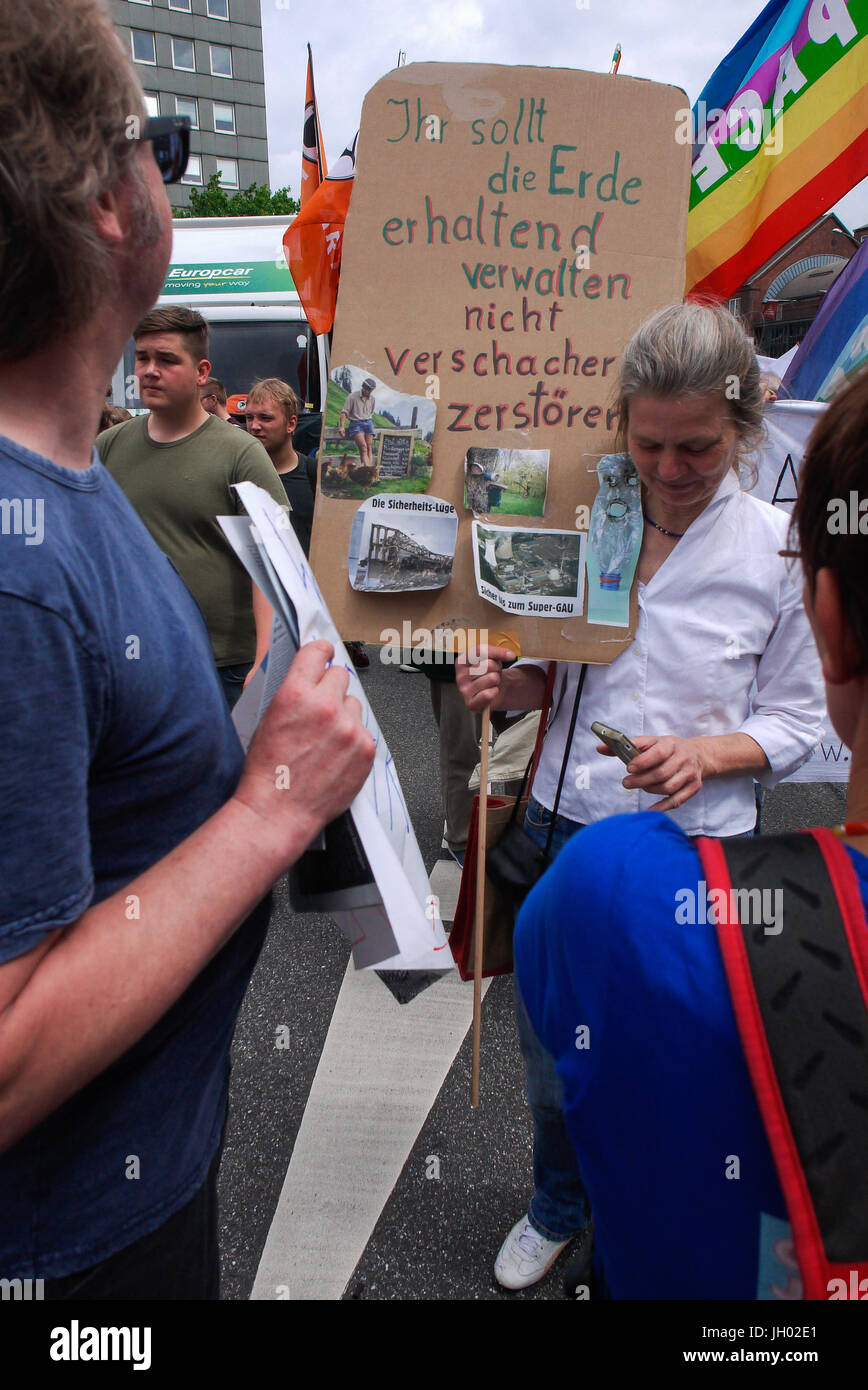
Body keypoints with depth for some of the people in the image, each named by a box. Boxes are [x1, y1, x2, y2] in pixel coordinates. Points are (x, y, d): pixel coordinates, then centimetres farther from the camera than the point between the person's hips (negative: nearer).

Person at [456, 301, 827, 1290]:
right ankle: (559, 1207, 51)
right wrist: (508, 686, -12)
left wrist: (704, 753, -20)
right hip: (563, 829, 3)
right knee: (550, 1054, 19)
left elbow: (796, 720, -2)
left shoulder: (779, 550, -7)